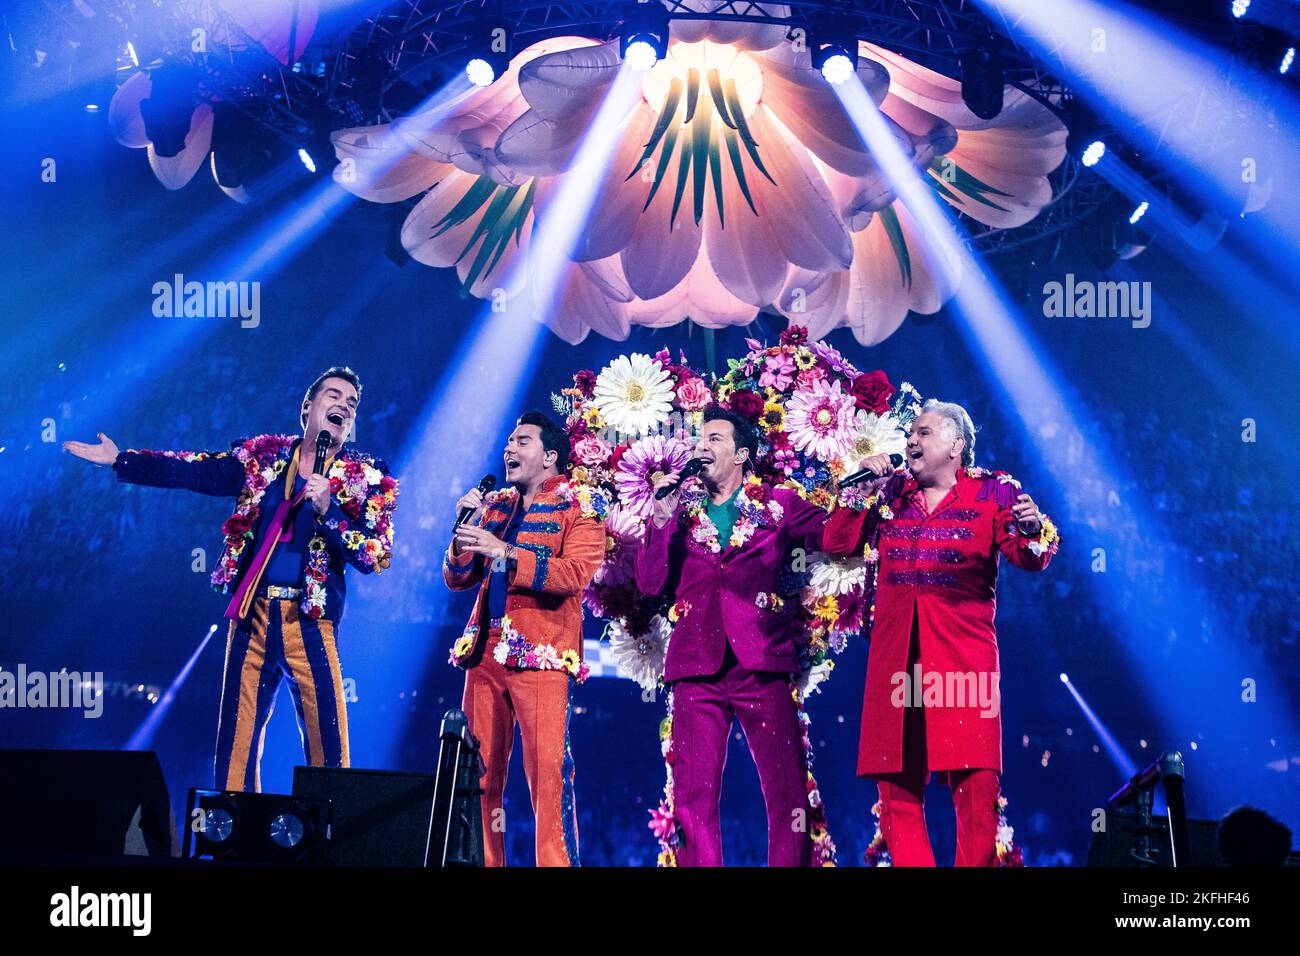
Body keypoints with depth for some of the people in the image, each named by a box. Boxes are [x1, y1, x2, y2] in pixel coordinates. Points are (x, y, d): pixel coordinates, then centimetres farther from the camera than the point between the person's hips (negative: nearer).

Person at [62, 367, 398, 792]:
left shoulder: (365, 479, 3)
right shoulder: (261, 457, 10)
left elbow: (374, 556, -6)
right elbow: (192, 472, 13)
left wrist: (327, 510, -19)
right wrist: (118, 460, 11)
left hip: (309, 621, -3)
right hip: (252, 616, 3)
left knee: (327, 744, -8)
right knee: (235, 742, 5)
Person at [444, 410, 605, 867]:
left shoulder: (579, 506, 2)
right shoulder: (494, 505, 19)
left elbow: (575, 574, -14)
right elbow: (457, 579, 15)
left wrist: (504, 552, -21)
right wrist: (466, 529, -2)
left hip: (541, 657, -5)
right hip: (486, 654, 5)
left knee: (548, 773, -10)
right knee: (479, 772, 2)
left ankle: (557, 862, -7)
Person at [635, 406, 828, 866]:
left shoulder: (779, 505, 10)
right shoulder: (678, 508, 15)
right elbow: (650, 583, 7)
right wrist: (661, 519, -3)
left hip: (763, 663, -2)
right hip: (697, 665, 2)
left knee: (786, 788, -5)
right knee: (693, 793, 0)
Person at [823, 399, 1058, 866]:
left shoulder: (992, 491, 3)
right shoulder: (890, 491, 13)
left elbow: (1030, 558, -6)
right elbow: (837, 543, 10)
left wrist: (1033, 529, -28)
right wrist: (862, 490, 0)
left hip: (963, 652, -3)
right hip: (895, 653, 3)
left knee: (976, 785, -11)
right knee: (897, 787, 2)